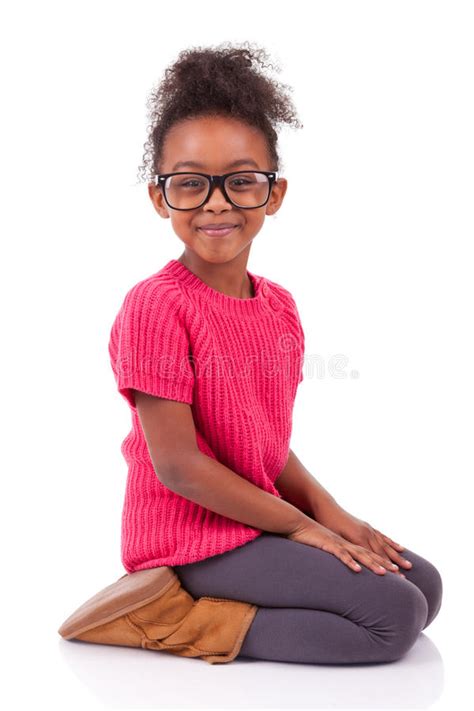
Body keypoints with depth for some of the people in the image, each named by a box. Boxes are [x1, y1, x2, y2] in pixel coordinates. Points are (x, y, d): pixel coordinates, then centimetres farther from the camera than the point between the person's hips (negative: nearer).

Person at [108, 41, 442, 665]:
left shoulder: (280, 305, 5)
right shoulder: (155, 306, -19)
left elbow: (270, 442, 11)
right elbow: (176, 464, -20)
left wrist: (328, 511, -3)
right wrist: (302, 525, -15)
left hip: (264, 516, 8)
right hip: (191, 536, -8)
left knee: (423, 584, 6)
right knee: (393, 614, -14)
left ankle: (212, 612, 3)